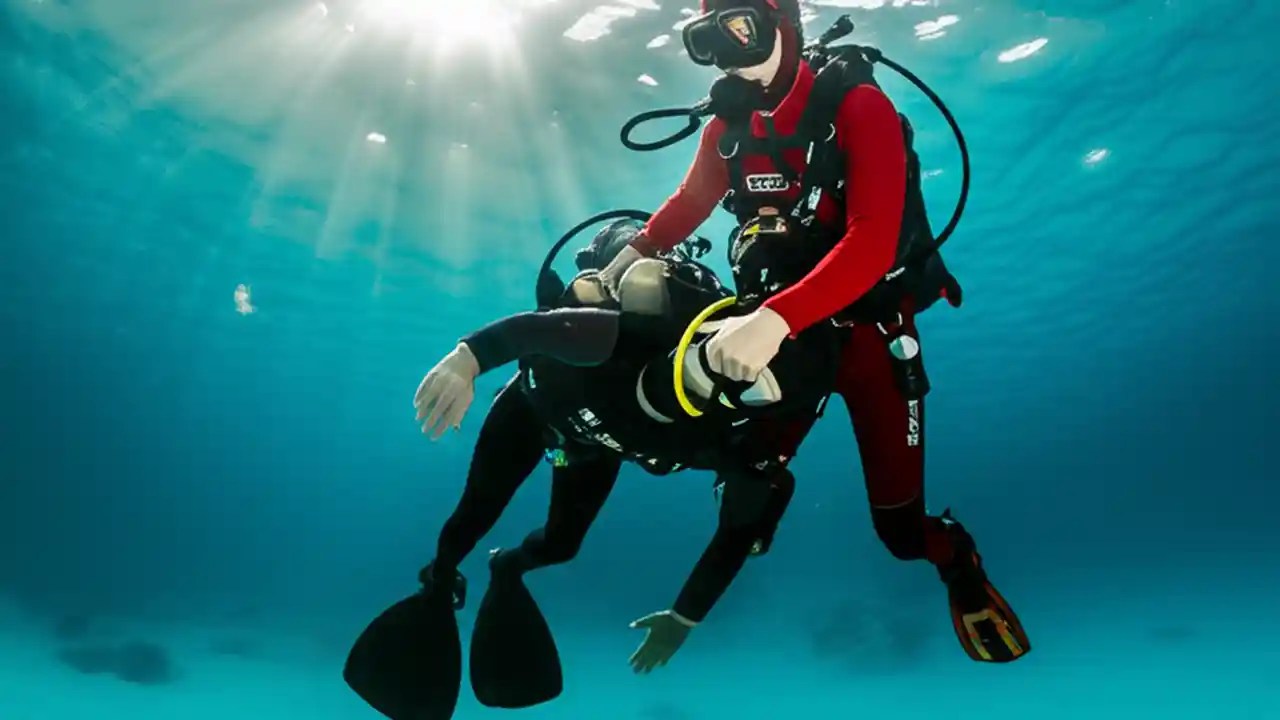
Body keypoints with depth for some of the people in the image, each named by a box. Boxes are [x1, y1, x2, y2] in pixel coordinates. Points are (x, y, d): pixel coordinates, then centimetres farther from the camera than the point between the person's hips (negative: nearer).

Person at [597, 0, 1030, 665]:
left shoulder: (857, 106, -20)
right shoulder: (729, 126, -3)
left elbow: (872, 242, -33)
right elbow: (688, 204, 12)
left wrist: (774, 319, -47)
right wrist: (631, 255, -9)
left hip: (872, 333, -4)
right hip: (778, 328, 4)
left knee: (900, 529, 0)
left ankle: (959, 565, 34)